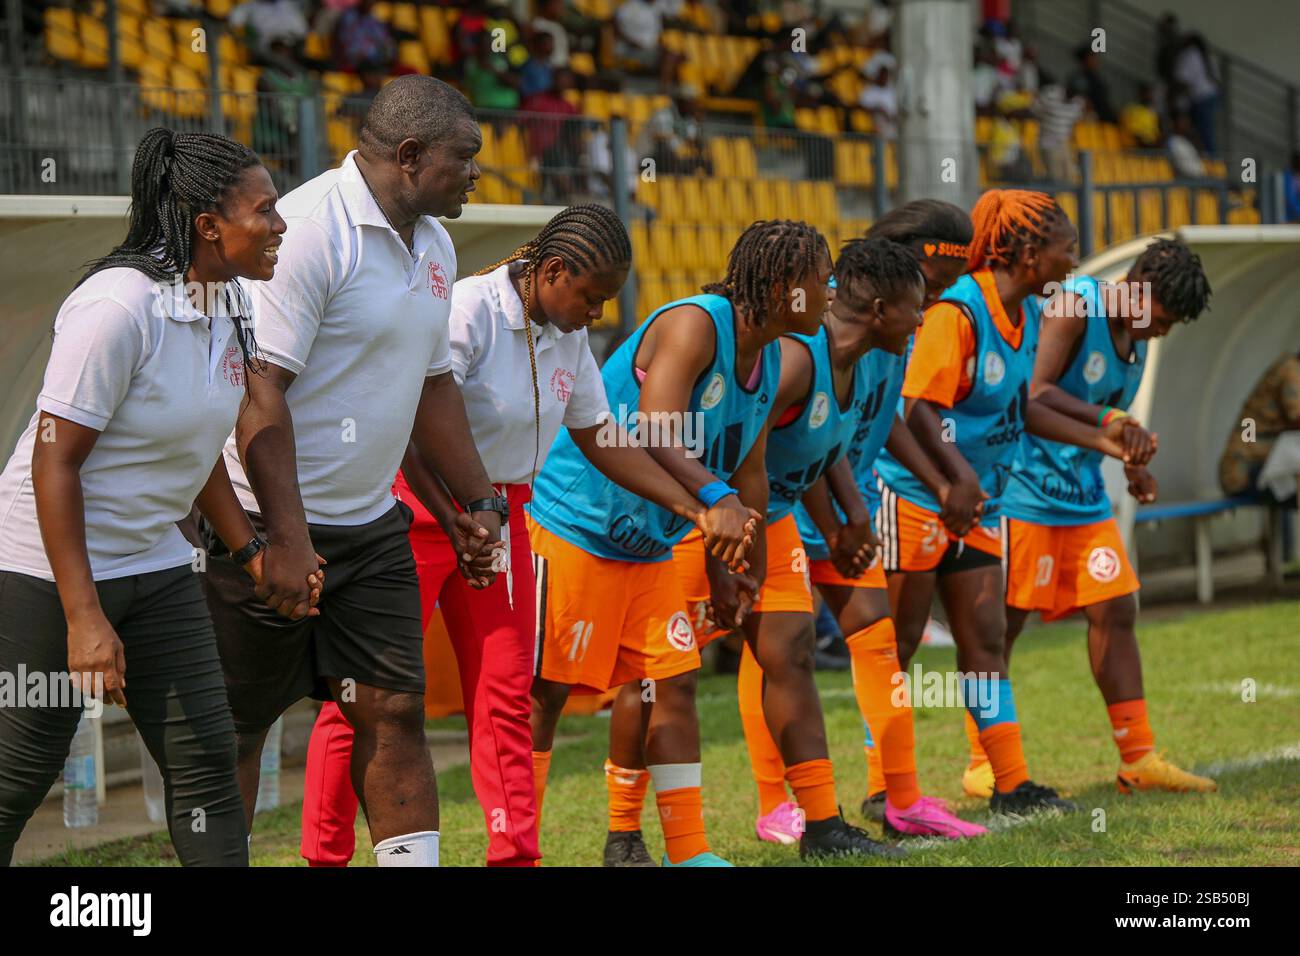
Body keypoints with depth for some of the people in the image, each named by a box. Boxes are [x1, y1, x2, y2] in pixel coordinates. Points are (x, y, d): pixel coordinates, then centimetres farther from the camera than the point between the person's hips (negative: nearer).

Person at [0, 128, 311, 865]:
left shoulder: (227, 302, 3)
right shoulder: (118, 307, -23)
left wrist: (250, 550, 10)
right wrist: (83, 617, -24)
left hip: (156, 562, 8)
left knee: (206, 756, 2)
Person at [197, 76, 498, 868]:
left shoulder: (432, 245, 12)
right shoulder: (309, 230, -17)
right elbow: (261, 392, -21)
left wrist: (478, 500, 21)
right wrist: (287, 539, -23)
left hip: (373, 527, 8)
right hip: (272, 532, -8)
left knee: (395, 708, 4)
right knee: (235, 730, 0)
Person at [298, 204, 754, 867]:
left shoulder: (567, 339, 6)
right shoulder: (469, 310, -18)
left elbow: (602, 442, 14)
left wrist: (697, 511, 10)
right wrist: (458, 525, -27)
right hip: (420, 507, -7)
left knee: (506, 696, 3)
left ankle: (515, 856, 7)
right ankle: (324, 855, 4)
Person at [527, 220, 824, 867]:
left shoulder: (769, 361, 7)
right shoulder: (693, 325, -21)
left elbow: (746, 475, 17)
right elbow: (655, 433, -33)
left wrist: (733, 571, 17)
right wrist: (716, 498, -45)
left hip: (651, 545, 9)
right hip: (575, 523, -9)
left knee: (673, 680, 4)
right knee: (544, 690, -4)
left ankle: (688, 850, 8)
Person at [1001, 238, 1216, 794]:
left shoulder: (1136, 337, 11)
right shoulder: (1074, 305, -14)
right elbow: (1037, 393, -23)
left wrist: (1133, 464, 8)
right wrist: (1109, 420, -28)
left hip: (1086, 498, 8)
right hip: (1028, 492, -8)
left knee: (1115, 611, 5)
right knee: (1003, 623, -2)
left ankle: (1138, 759, 9)